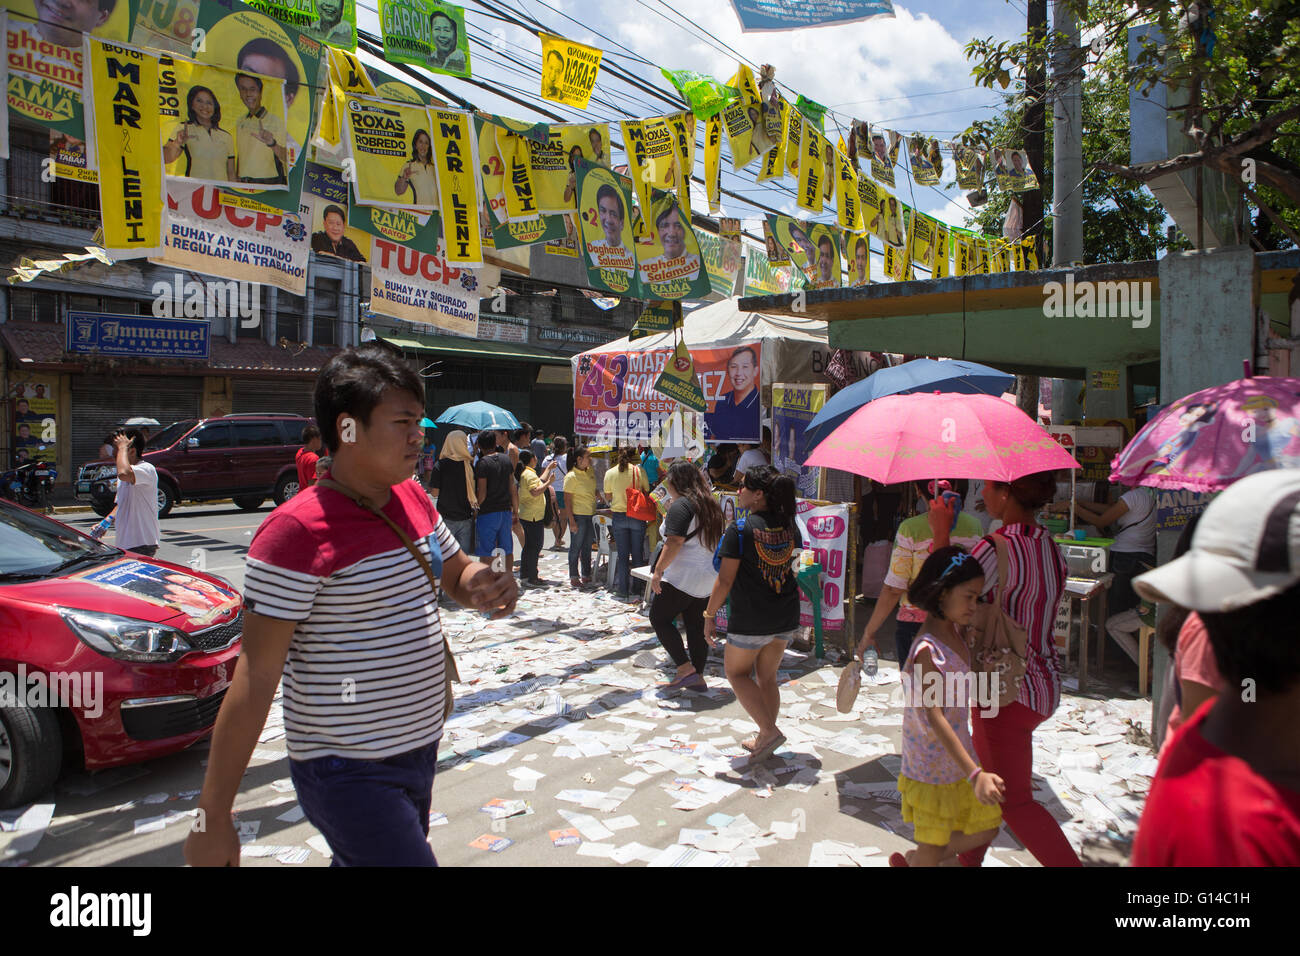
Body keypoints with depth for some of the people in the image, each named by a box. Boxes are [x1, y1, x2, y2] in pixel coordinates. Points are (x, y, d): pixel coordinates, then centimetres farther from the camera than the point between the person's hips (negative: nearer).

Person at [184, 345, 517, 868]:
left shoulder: (414, 499, 3)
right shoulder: (299, 530, -20)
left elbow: (457, 572, 17)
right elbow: (254, 679, -20)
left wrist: (486, 585, -7)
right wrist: (214, 817, -15)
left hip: (420, 752, 8)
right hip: (349, 775, -8)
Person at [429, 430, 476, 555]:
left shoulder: (440, 465, -9)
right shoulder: (470, 465, -2)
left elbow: (435, 492, -7)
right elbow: (476, 492, 3)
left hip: (446, 518, -2)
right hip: (466, 517, 2)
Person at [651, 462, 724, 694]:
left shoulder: (680, 506, -14)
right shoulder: (710, 504, 13)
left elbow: (674, 543, -22)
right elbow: (717, 539, 20)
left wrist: (658, 571, -17)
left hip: (684, 576, -9)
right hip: (710, 576, 9)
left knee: (659, 617, 3)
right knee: (697, 626, 12)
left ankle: (685, 669, -3)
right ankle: (698, 677, 16)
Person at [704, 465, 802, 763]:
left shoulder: (740, 529, -17)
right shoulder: (790, 525, 1)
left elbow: (725, 580, -16)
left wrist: (710, 615, -6)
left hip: (750, 620, -6)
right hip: (787, 617, 6)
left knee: (736, 672, 13)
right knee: (767, 676, 18)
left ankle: (769, 731, 2)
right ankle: (764, 740, 26)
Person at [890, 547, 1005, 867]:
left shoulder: (958, 631, -2)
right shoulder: (927, 651, -27)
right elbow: (935, 719, -32)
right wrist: (975, 774, -39)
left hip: (960, 758, 8)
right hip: (932, 768, -8)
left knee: (986, 828, 19)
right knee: (932, 850, 7)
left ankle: (911, 859, 34)